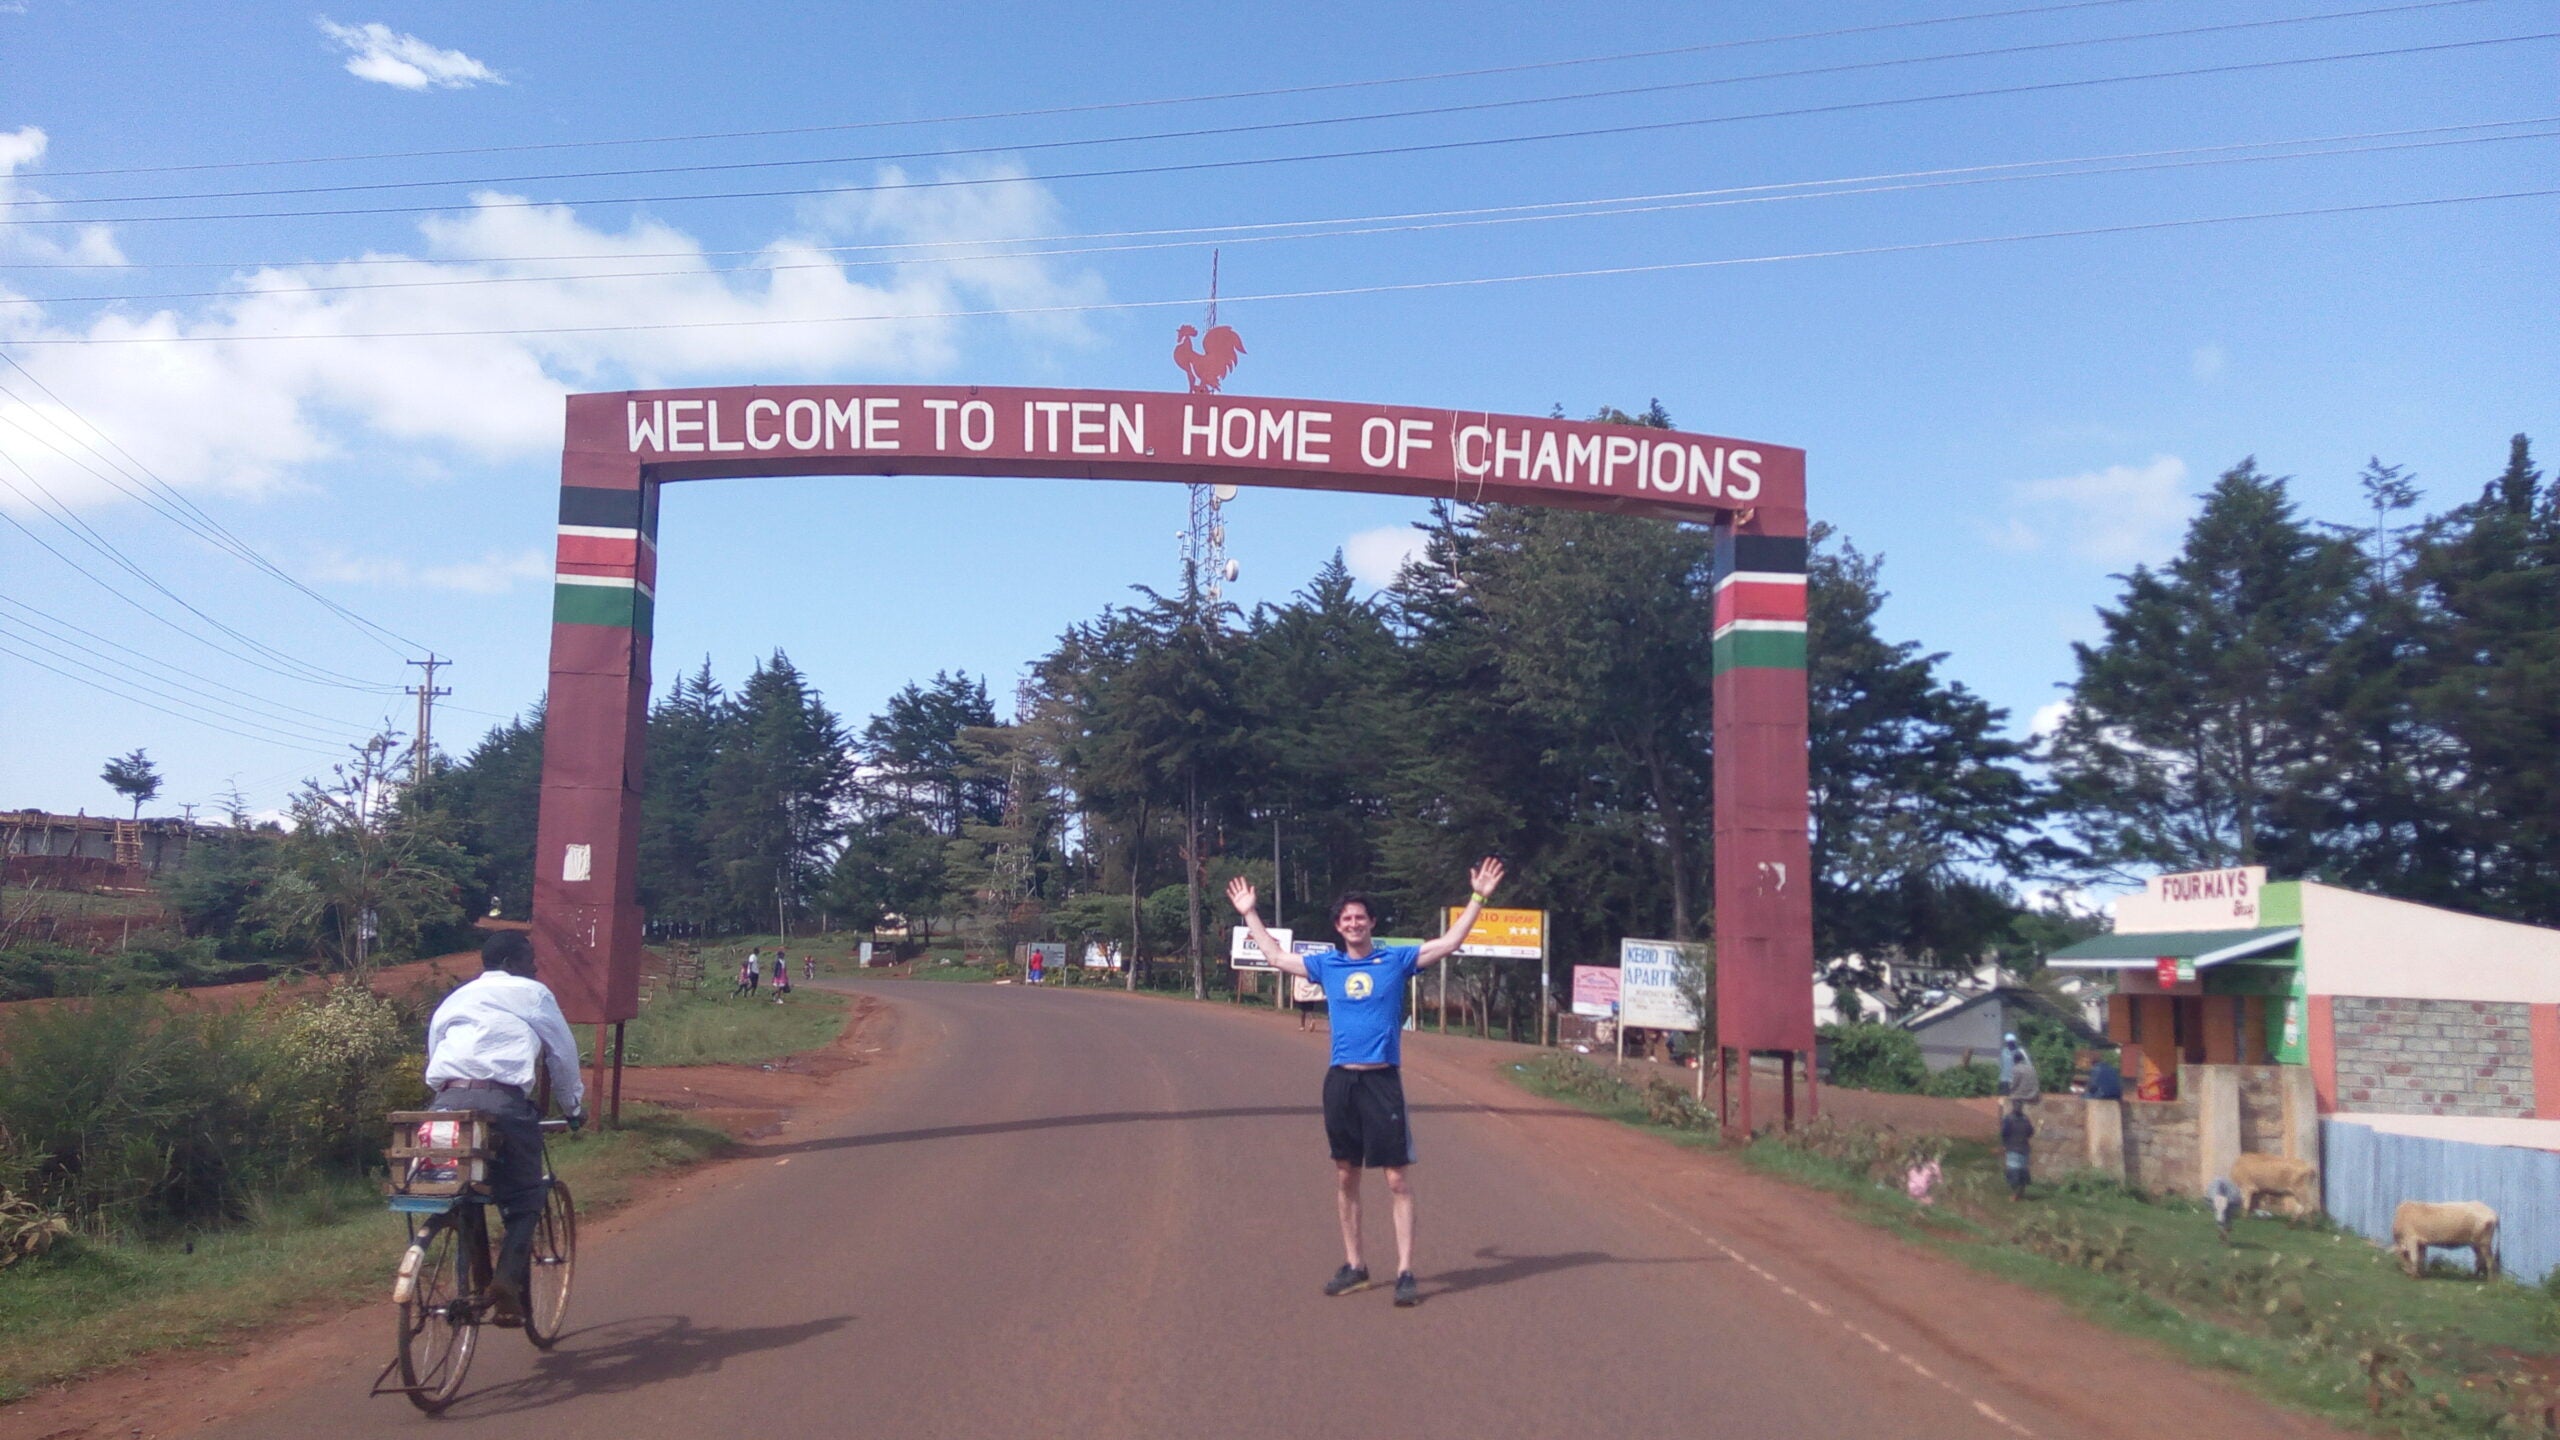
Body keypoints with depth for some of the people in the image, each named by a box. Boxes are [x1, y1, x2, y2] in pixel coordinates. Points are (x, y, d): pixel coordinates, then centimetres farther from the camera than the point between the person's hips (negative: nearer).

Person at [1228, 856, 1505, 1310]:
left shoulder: (1397, 959, 2)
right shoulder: (1327, 965, 10)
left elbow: (1448, 943, 0)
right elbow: (1276, 956, 21)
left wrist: (1478, 898, -6)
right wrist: (1249, 913, 25)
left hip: (1383, 1081, -3)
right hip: (1339, 1081, 4)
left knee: (1396, 1179, -4)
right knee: (1345, 1176, 10)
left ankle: (1405, 1273, -2)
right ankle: (1354, 1266, 22)